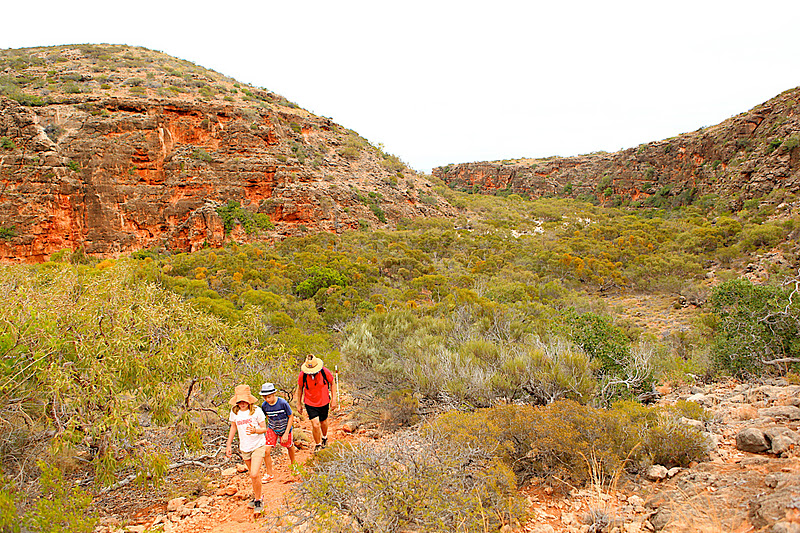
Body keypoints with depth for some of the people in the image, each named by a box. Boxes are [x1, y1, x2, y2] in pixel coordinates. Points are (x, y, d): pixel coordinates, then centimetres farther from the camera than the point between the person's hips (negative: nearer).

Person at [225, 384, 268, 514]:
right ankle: (256, 495, 37)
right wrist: (228, 445, 15)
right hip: (244, 447, 4)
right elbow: (233, 428, 13)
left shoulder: (256, 410, -15)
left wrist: (255, 431, -29)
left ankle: (258, 500, 6)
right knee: (253, 475, 15)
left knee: (254, 475, -14)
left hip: (258, 446, -4)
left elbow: (264, 429, -8)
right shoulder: (234, 412, -3)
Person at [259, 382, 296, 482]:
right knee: (266, 451, -11)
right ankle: (269, 474, 8)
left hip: (285, 429, -2)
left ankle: (292, 463, 51)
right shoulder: (264, 405, -17)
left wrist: (286, 434, -17)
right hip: (272, 429, 2)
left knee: (289, 446, 19)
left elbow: (291, 417, -15)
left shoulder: (283, 403, -27)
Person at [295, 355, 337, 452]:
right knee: (315, 425, -10)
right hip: (310, 404, -1)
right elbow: (300, 388, -1)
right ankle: (317, 444, 17)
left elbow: (333, 383, -4)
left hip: (324, 402, 1)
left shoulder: (325, 372, -21)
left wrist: (334, 400, -5)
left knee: (323, 422, 19)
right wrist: (299, 404, 6)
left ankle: (324, 437, 51)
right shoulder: (302, 375, -20)